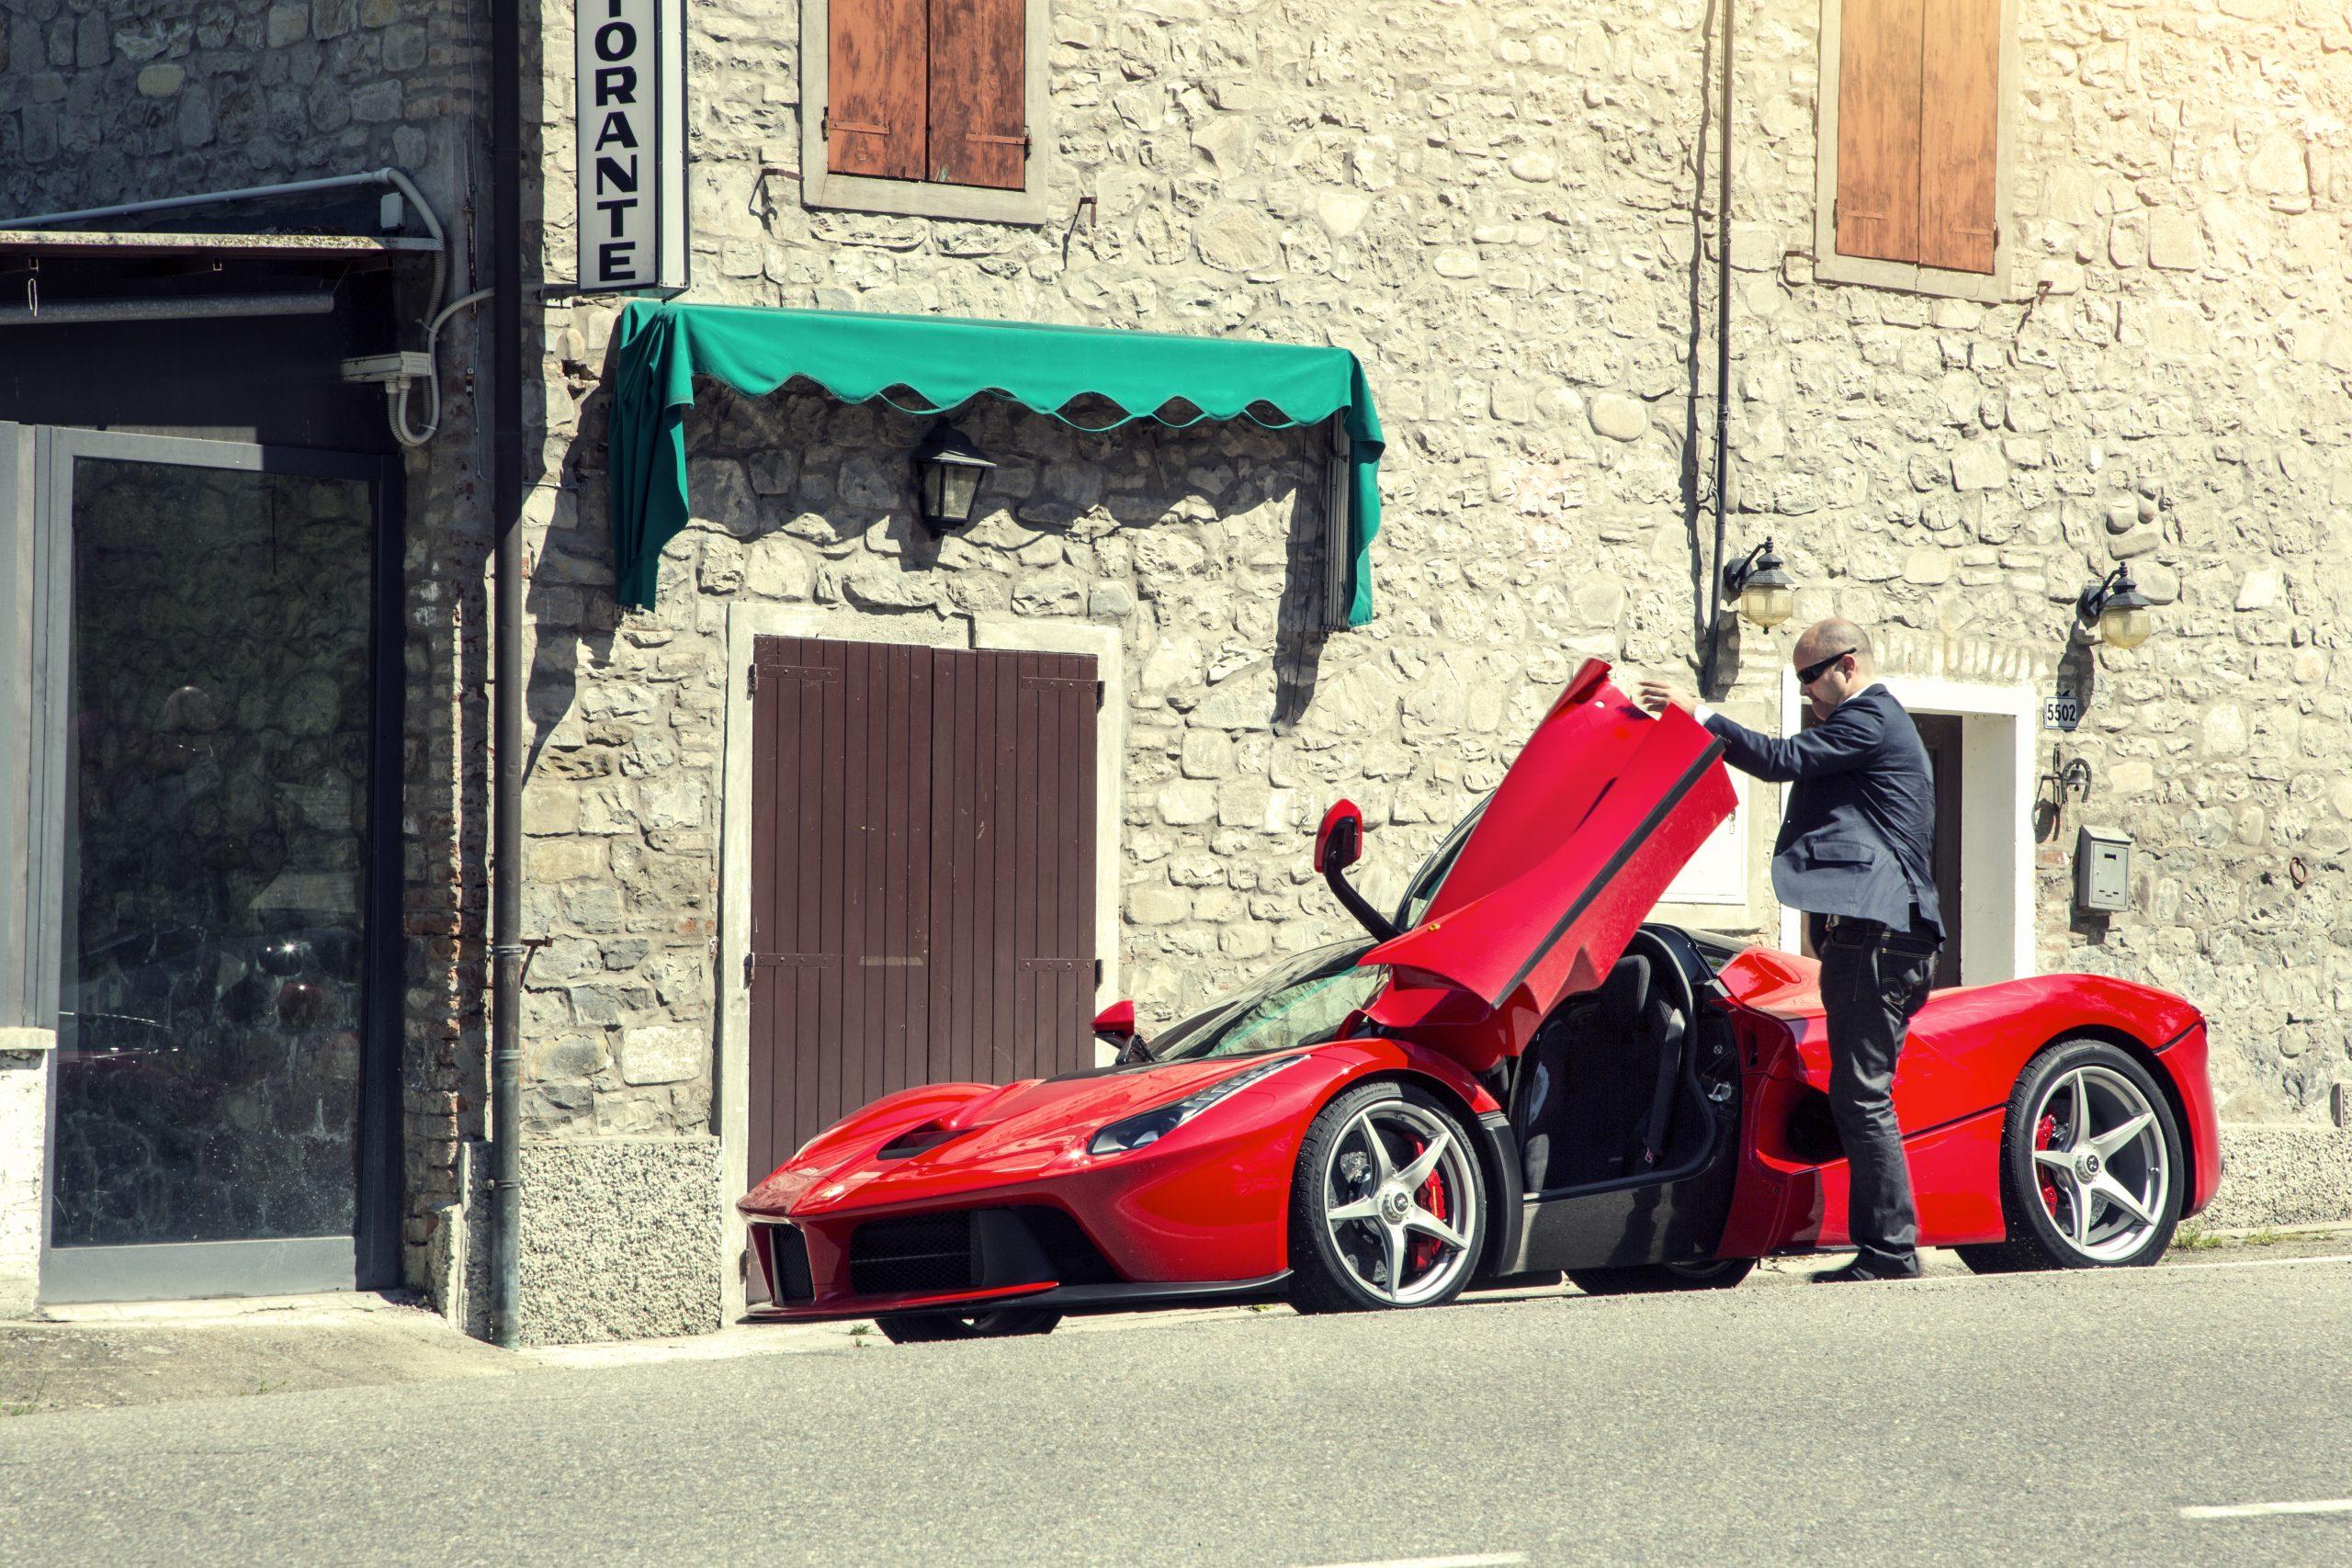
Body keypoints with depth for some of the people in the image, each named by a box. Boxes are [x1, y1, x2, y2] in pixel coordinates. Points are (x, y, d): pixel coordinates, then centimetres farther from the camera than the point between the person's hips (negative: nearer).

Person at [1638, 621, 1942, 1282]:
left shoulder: (1870, 719, -7)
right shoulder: (1879, 723, 27)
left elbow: (1782, 760, -15)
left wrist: (1697, 715, -11)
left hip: (1875, 934, -11)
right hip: (1866, 937, 11)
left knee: (1862, 1097, -12)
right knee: (1859, 1097, 10)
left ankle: (1891, 1250, -12)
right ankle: (1883, 1246, 11)